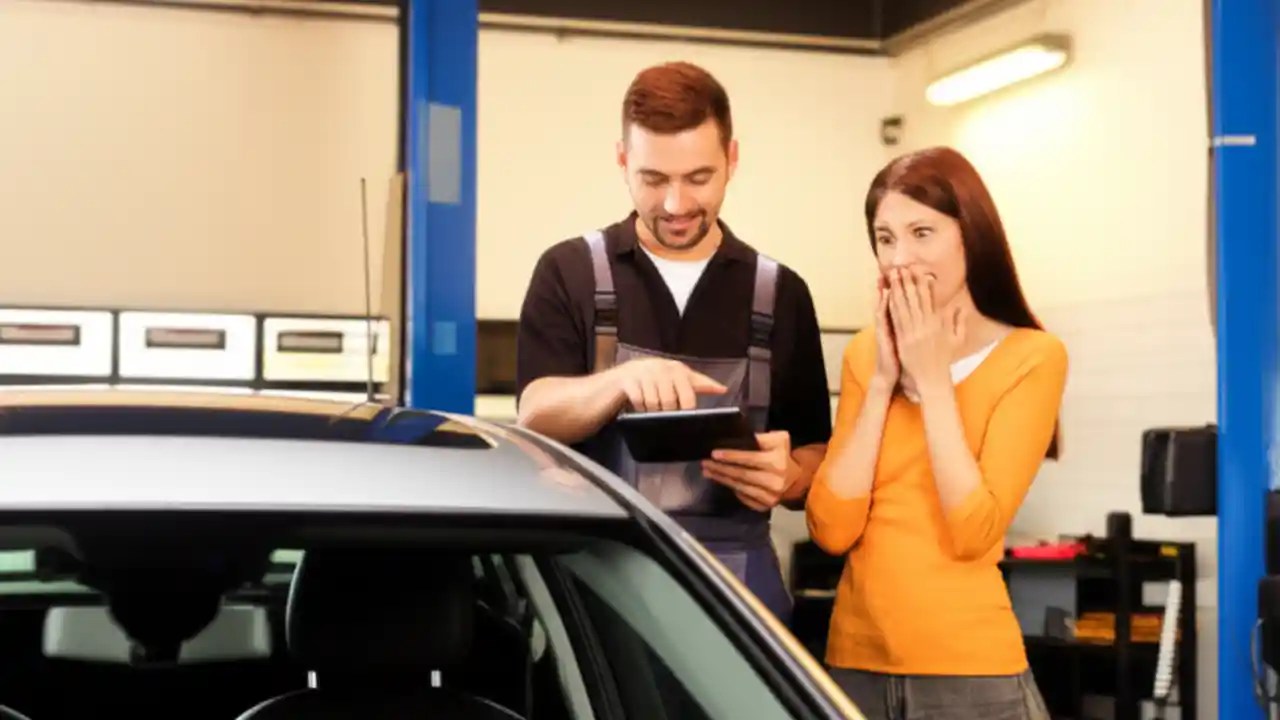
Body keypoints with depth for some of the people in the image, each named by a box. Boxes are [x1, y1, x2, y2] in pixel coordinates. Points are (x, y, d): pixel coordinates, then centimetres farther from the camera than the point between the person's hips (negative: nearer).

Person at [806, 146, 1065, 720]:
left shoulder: (1031, 356, -7)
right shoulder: (865, 353, 7)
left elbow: (972, 533, -16)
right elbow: (831, 530, -4)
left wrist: (932, 378, -12)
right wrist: (883, 379, -7)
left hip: (968, 670, -4)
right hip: (856, 663, 4)